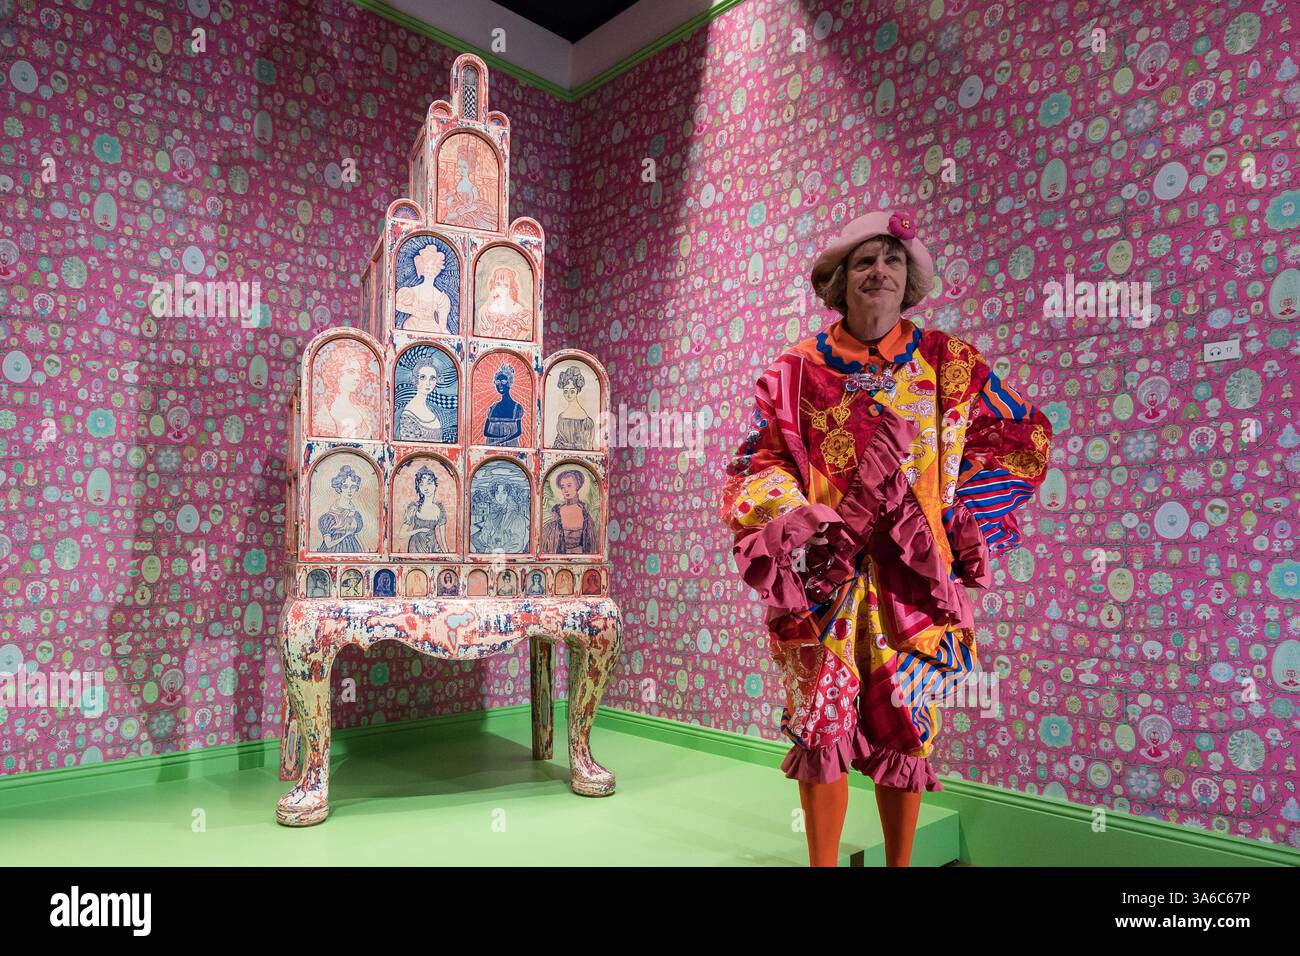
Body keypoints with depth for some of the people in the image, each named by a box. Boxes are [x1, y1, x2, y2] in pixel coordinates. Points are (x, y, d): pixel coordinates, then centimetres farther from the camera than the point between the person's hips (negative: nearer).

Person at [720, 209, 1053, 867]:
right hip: (822, 574, 0)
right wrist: (796, 515, -16)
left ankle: (899, 863, 25)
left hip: (911, 575, 1)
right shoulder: (799, 369, 5)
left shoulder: (948, 363, 7)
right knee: (821, 722, 1)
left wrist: (958, 508, 7)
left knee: (903, 725, 6)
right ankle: (822, 863, 18)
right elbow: (759, 463, 3)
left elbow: (1026, 438, 14)